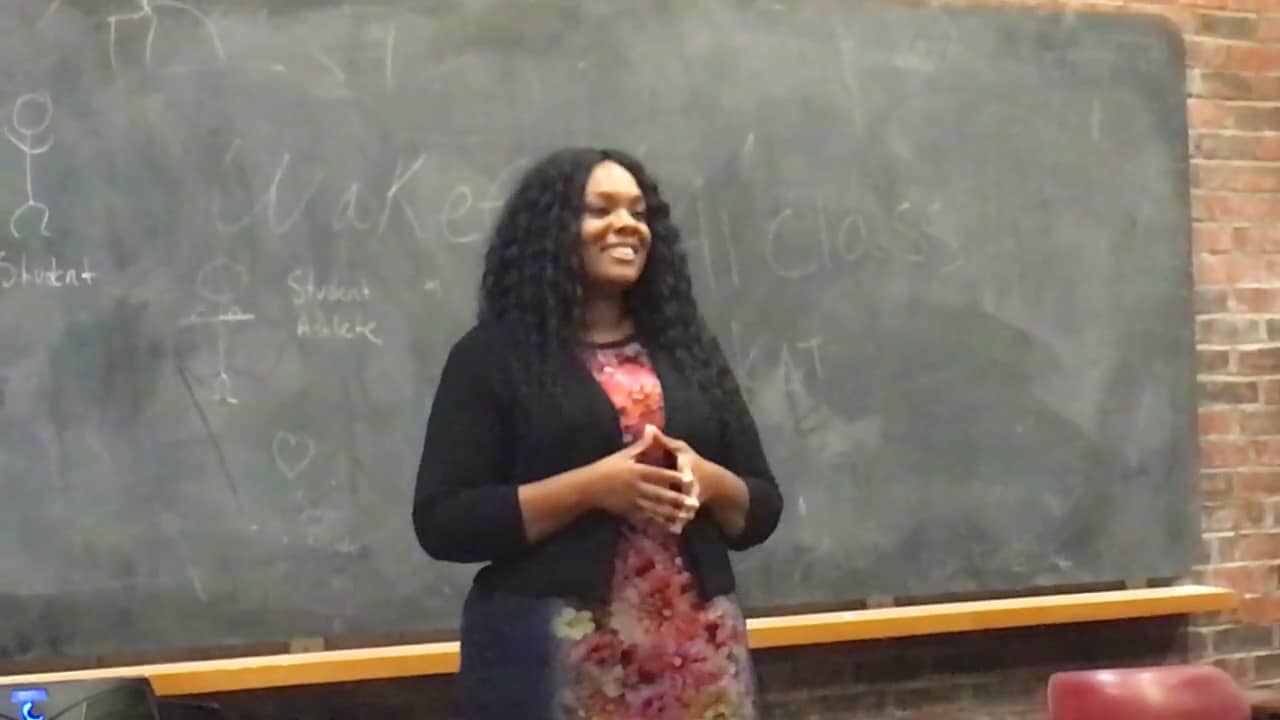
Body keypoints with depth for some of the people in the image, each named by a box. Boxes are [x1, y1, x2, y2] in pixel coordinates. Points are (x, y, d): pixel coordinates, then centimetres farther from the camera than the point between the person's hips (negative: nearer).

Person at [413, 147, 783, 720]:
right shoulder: (492, 357, 1)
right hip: (556, 657, -4)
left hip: (698, 650, 4)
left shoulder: (688, 350, 14)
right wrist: (589, 486, -16)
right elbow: (442, 522, -7)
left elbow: (762, 509, 15)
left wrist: (707, 481, -7)